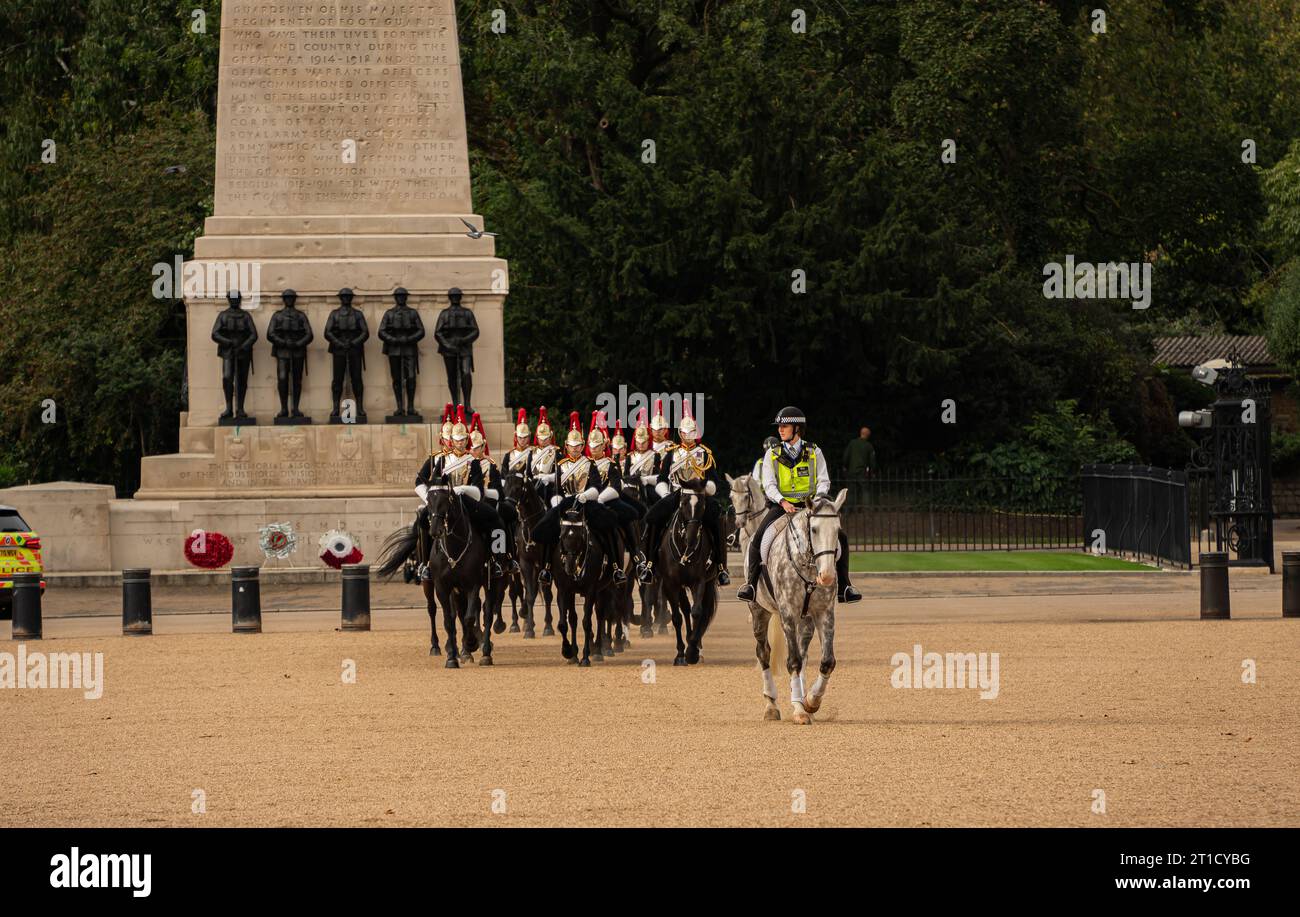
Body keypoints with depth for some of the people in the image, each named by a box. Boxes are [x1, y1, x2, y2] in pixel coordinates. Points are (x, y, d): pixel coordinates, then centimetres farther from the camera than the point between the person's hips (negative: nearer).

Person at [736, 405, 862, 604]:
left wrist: (818, 499, -19)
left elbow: (824, 481, 3)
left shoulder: (814, 452, 7)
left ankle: (844, 586, -5)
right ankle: (751, 584, -15)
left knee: (841, 537, -15)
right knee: (758, 538, -25)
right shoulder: (772, 455, 6)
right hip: (781, 506, 0)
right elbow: (769, 485, -2)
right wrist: (783, 502, -21)